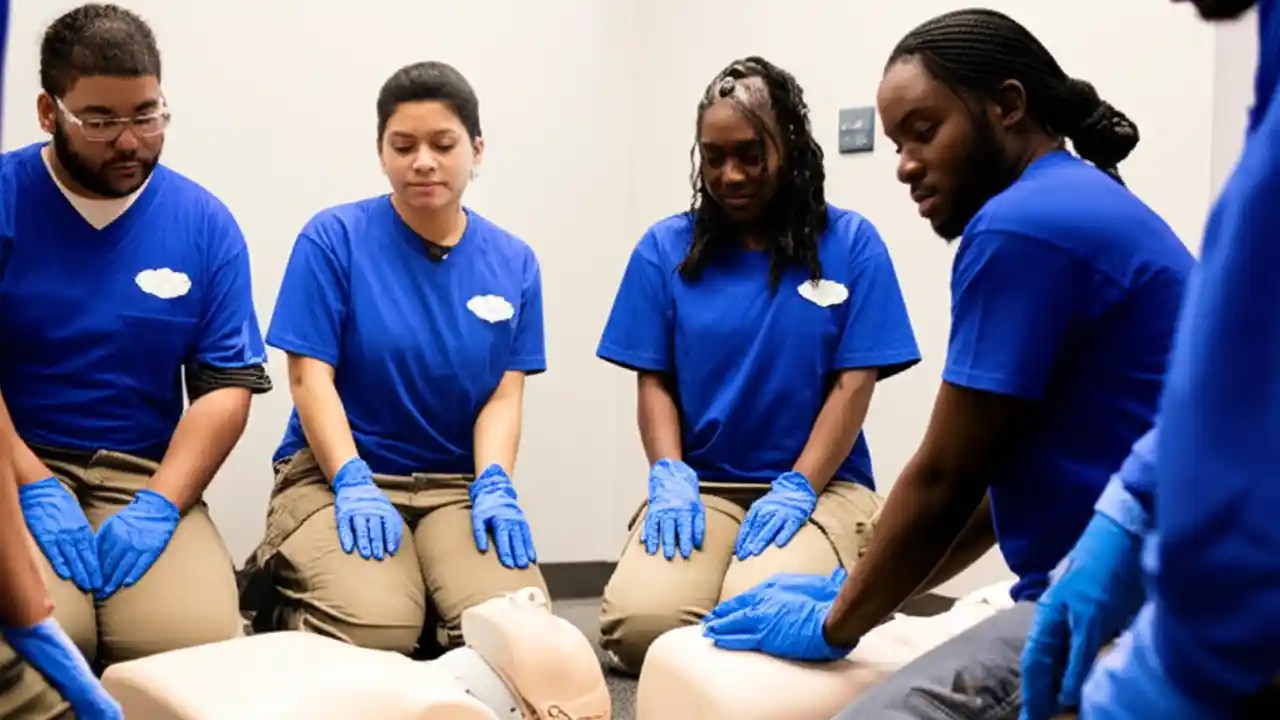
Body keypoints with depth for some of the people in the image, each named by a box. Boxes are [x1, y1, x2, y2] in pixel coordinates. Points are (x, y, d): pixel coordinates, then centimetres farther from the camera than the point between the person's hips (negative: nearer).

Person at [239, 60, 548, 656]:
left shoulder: (512, 263, 7)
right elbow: (311, 377, -7)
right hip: (337, 472, -2)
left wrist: (493, 485, -17)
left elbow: (504, 395, 2)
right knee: (373, 629, -29)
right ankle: (283, 598, 5)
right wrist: (352, 483, -21)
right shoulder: (333, 238, -2)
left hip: (457, 483, 3)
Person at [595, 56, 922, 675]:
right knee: (638, 624, -27)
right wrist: (670, 477, -11)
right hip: (702, 485, 2)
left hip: (820, 484, -1)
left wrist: (797, 489, -13)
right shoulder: (666, 248, 7)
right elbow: (655, 382, 6)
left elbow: (854, 383, -2)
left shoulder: (849, 242, 2)